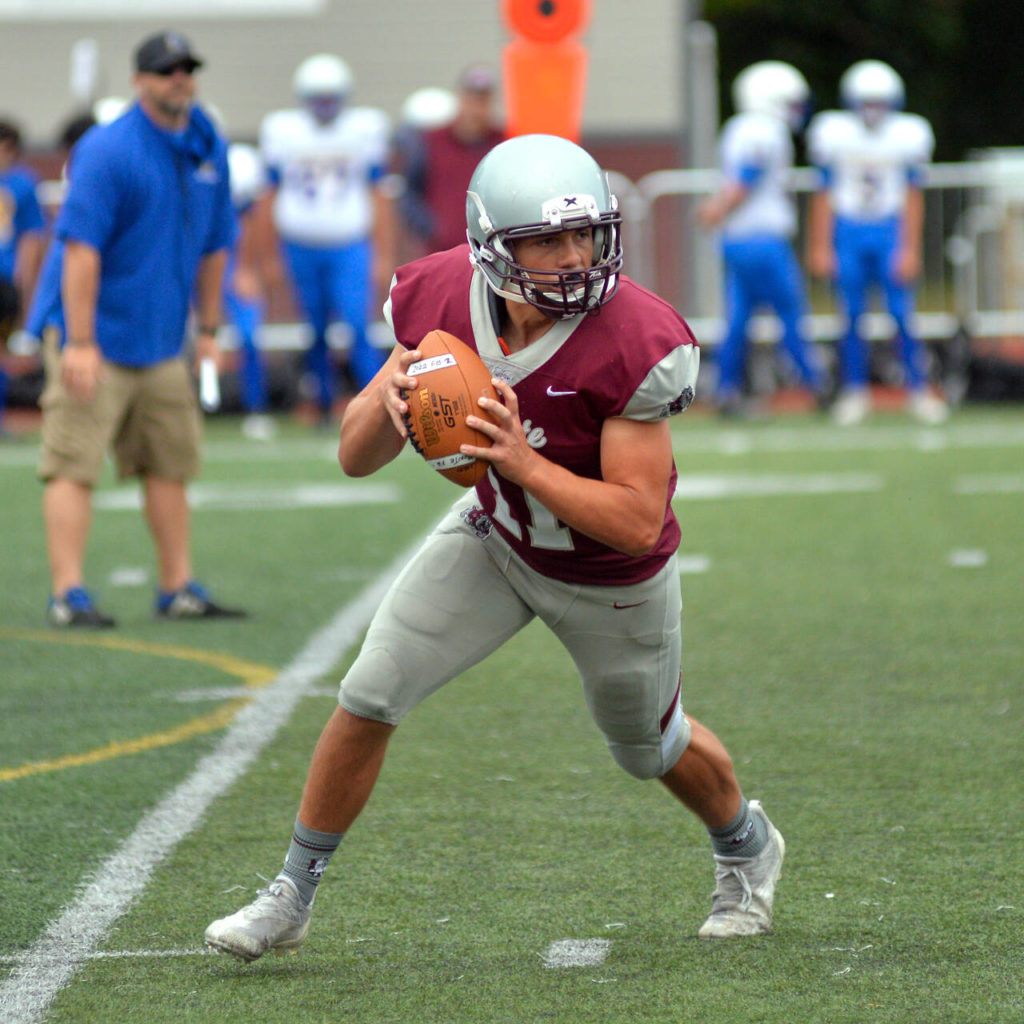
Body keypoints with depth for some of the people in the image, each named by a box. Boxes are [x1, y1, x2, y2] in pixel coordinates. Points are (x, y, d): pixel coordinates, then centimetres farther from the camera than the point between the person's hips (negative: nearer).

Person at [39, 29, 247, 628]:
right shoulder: (107, 151, -14)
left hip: (163, 347, 7)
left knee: (170, 465, 12)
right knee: (74, 466, -8)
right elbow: (81, 248, -18)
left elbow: (214, 245, 18)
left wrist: (209, 331, 18)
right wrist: (80, 344, -22)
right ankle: (69, 596, -9)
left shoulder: (209, 151, 8)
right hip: (100, 346, -7)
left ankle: (179, 590, 21)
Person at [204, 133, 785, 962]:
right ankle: (292, 898, 10)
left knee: (652, 747, 19)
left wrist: (523, 461, -43)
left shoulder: (633, 344, -36)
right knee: (369, 699, -7)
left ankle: (747, 847, 52)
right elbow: (357, 458, -14)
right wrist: (387, 399, -36)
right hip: (495, 537, 3)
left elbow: (638, 524, -33)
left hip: (613, 578, -3)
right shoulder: (445, 302, -22)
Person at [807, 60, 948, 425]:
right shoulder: (833, 133, -3)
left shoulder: (909, 135, -3)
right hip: (847, 230, 0)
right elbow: (824, 195, 4)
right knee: (852, 315, 0)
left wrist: (910, 249, -2)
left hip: (891, 231, 0)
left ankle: (918, 389, 5)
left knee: (903, 313, -5)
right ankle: (855, 391, 12)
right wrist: (820, 247, 2)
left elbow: (913, 198, 2)